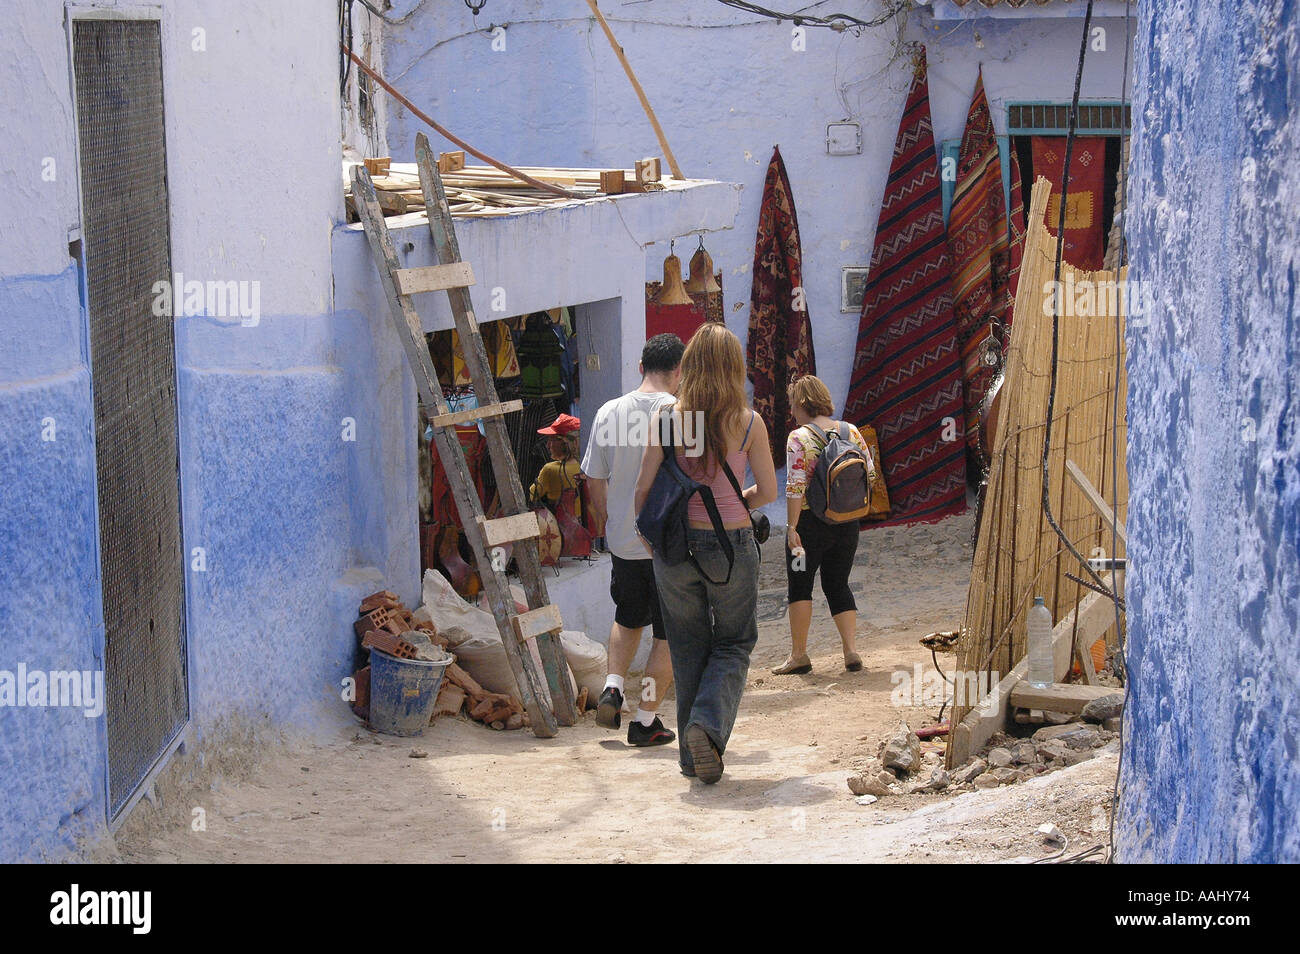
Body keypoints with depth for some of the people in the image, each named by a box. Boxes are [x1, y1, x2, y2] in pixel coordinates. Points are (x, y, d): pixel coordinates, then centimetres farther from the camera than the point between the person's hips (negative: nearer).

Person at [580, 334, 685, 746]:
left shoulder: (609, 412, 0)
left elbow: (594, 481, 7)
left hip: (622, 542, 4)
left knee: (628, 620, 26)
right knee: (669, 635, 8)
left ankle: (613, 687, 11)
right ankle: (645, 719, 9)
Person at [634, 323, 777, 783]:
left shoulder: (669, 418, -6)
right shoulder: (748, 423, -8)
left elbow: (644, 489, -5)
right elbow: (768, 492, -1)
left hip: (677, 544, 2)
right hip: (731, 544, -1)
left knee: (688, 650, 15)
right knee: (734, 645, 15)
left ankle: (694, 755, 18)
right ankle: (708, 724, -9)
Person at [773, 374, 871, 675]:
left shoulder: (799, 437, -11)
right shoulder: (851, 432, 4)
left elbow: (795, 486, -17)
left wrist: (791, 527, -14)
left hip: (810, 522, -5)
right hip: (847, 523, 5)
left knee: (799, 585, 6)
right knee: (838, 585, 14)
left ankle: (799, 655, 6)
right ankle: (851, 649, 4)